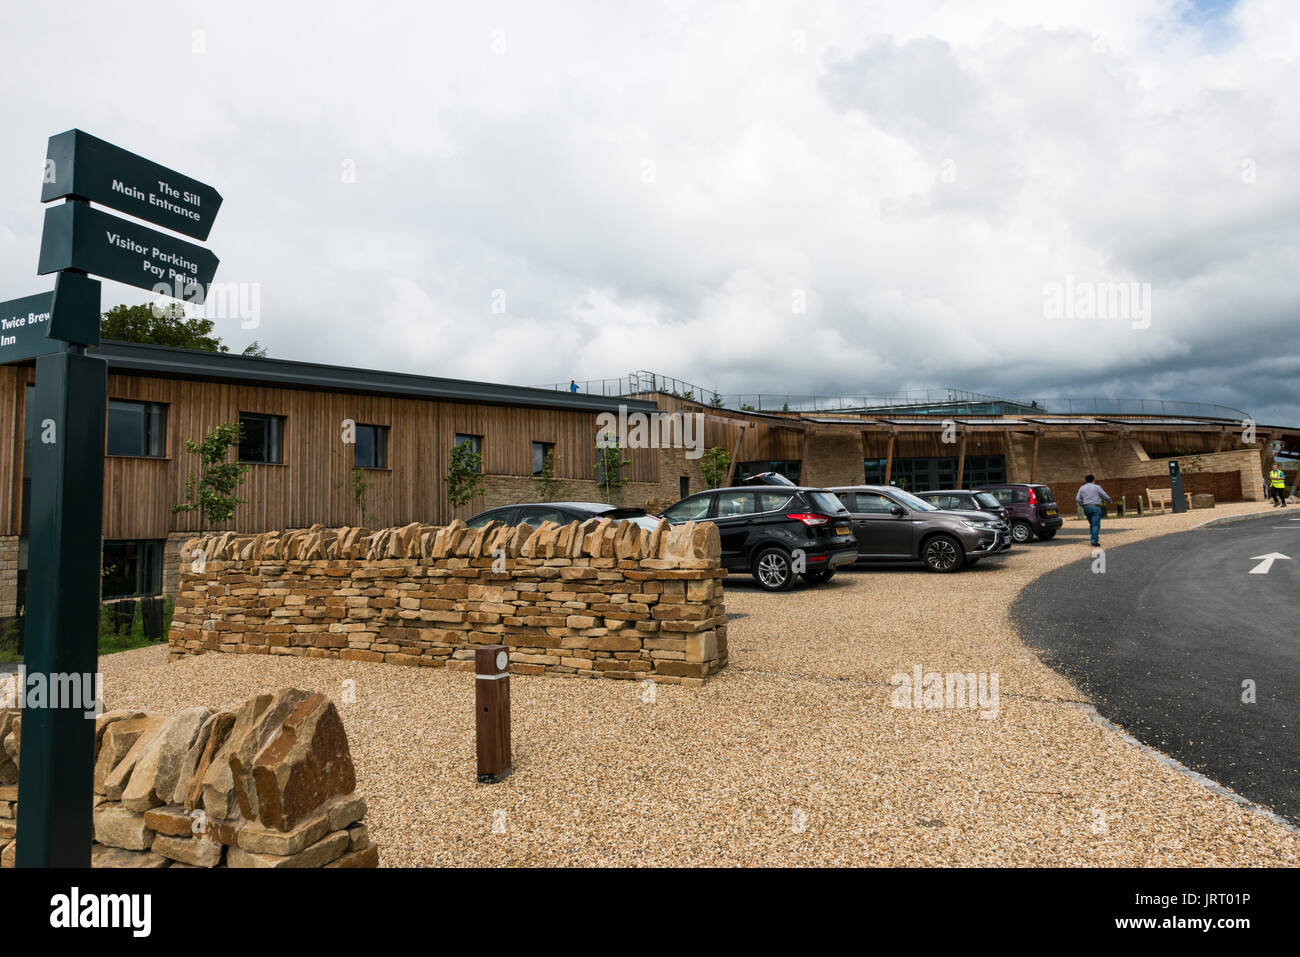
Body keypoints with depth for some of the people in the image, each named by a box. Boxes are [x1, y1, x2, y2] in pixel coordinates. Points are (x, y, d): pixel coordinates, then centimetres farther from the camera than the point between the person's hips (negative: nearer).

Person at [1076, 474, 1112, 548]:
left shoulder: (1082, 488, 10)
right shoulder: (1097, 487, -2)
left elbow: (1077, 499, 4)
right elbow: (1105, 496, 2)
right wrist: (1109, 500, 22)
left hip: (1086, 508, 5)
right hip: (1095, 507, -5)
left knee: (1092, 524, 17)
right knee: (1096, 525, -7)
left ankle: (1094, 538, 19)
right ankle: (1094, 541, -16)